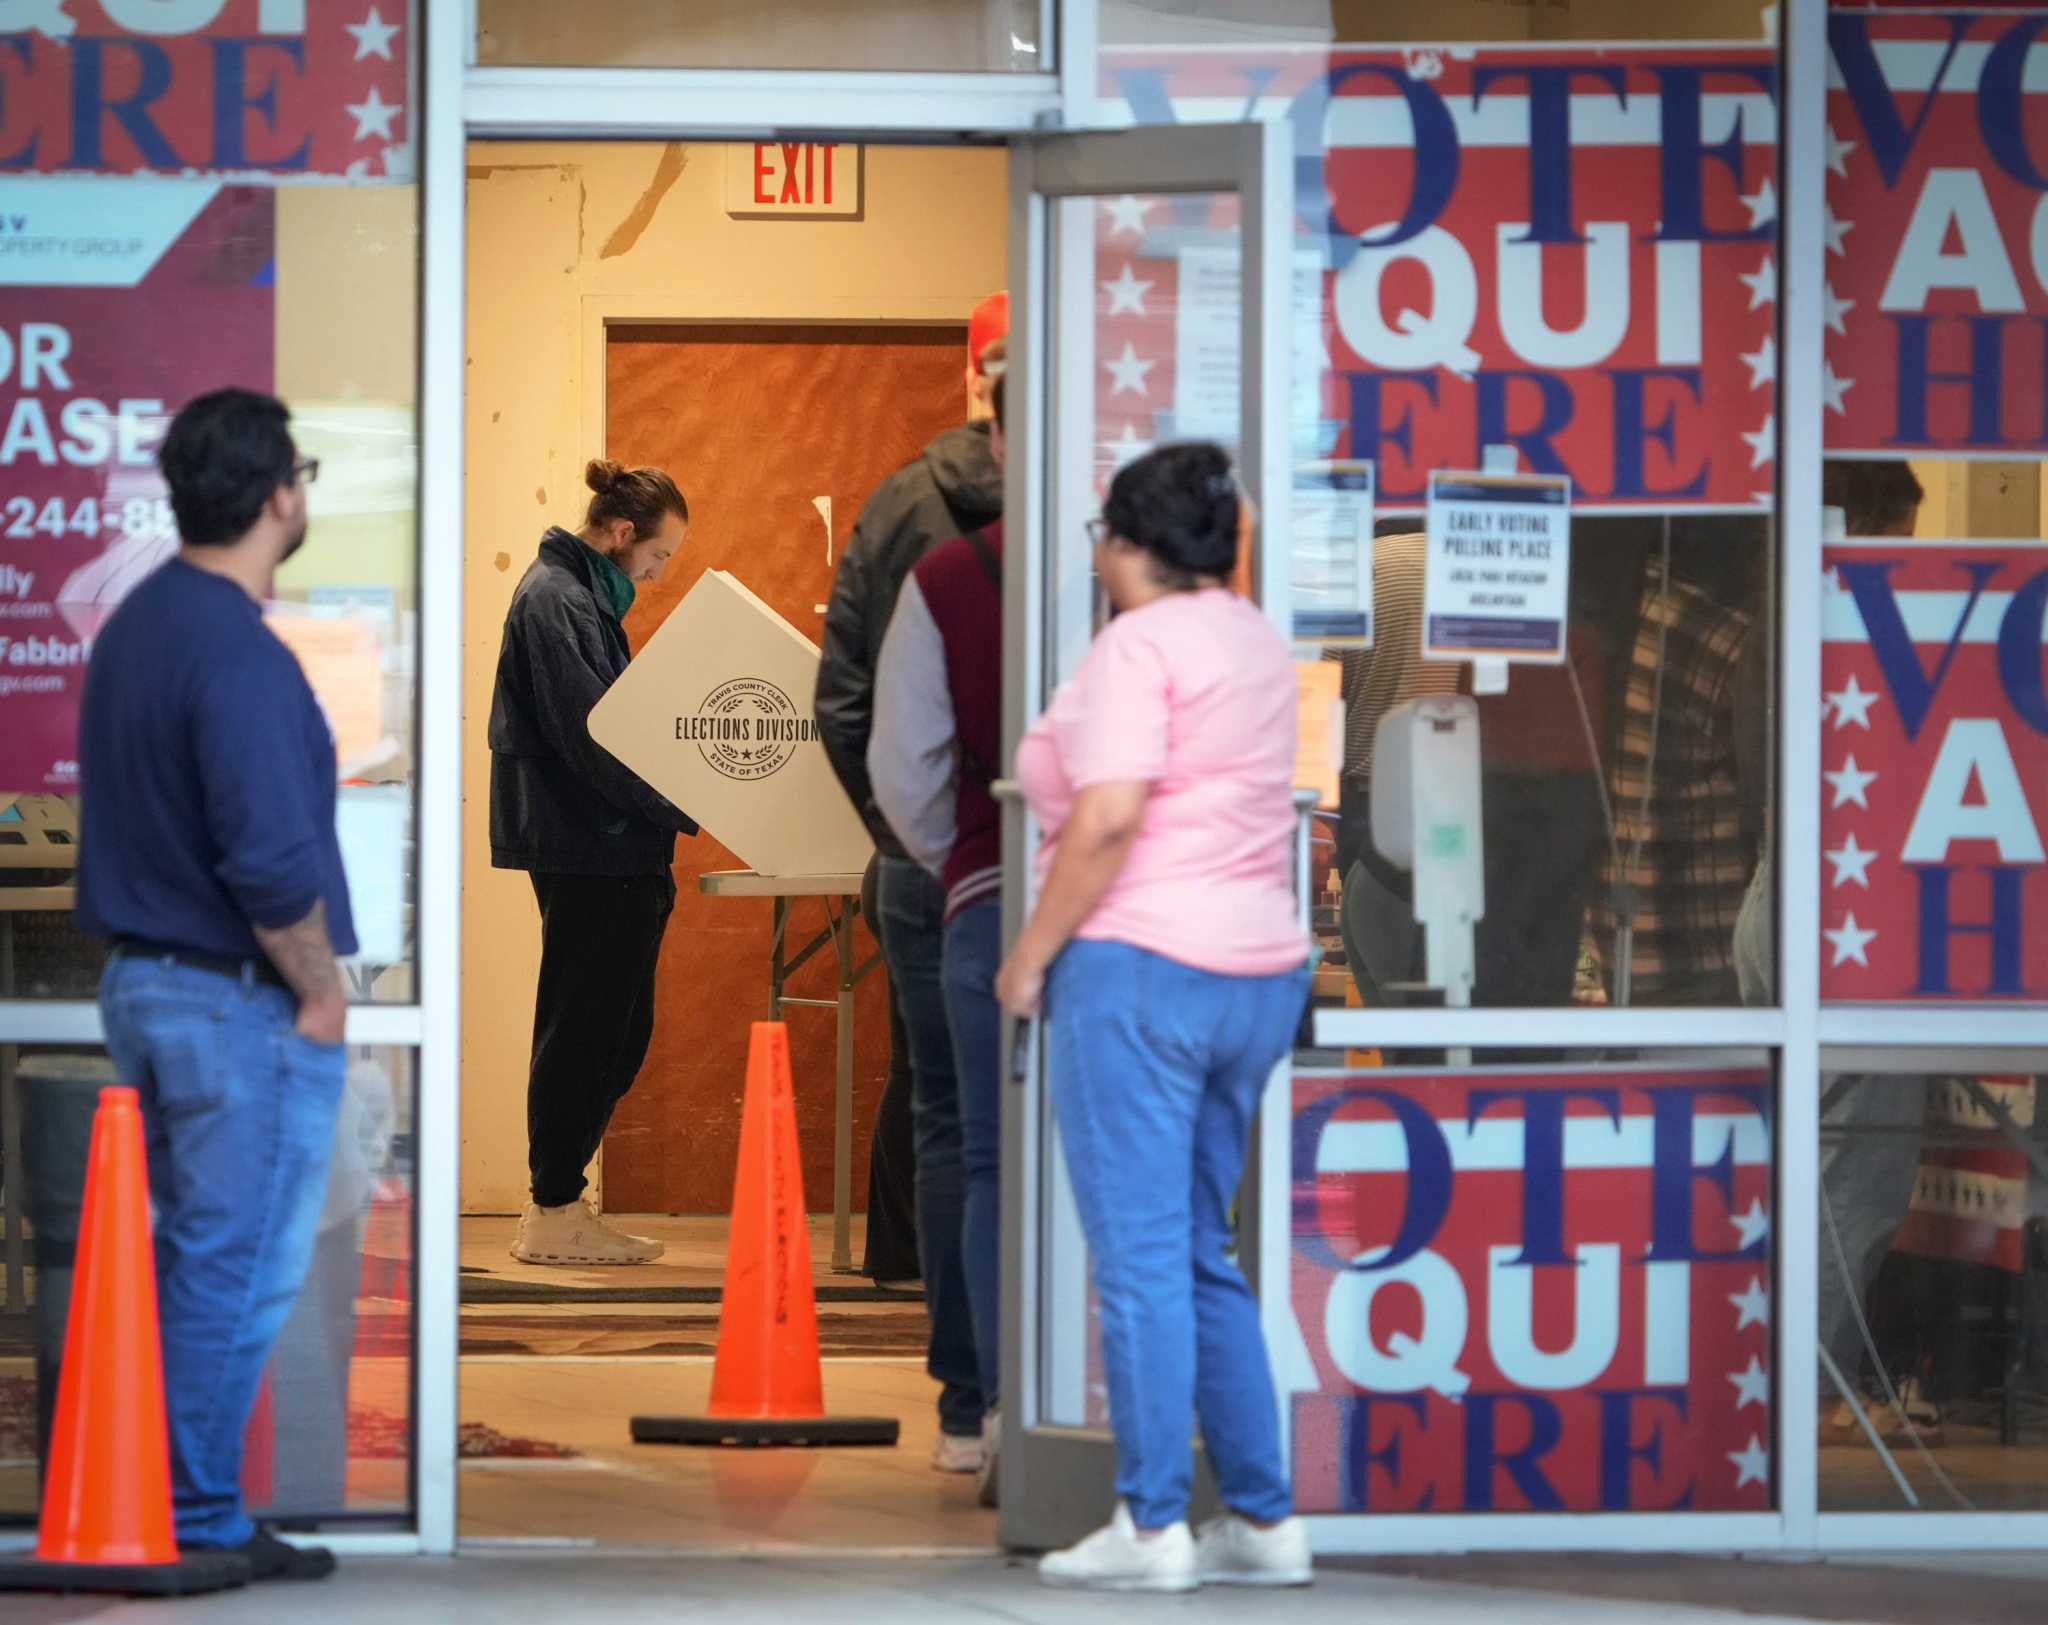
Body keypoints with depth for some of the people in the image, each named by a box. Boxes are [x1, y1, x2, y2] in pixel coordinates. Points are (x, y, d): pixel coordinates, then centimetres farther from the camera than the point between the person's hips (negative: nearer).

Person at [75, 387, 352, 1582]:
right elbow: (271, 863, -26)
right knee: (238, 1271, -2)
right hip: (242, 1004, -9)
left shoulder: (137, 626, 9)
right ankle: (200, 1522, 2)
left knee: (191, 1258, 16)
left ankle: (145, 1508, 18)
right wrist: (319, 988, -11)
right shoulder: (239, 655, -21)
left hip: (143, 982, 9)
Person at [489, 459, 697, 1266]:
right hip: (582, 846, -10)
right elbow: (587, 736, -21)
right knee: (583, 1026, -4)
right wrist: (689, 806, -18)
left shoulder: (582, 597, 18)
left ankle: (557, 1206, 17)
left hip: (605, 851, 10)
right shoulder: (557, 601, -13)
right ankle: (556, 1214, 2)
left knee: (617, 1031, 12)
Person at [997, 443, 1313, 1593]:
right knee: (1203, 1258, 15)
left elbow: (1108, 819, -21)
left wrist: (1031, 955, -12)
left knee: (1142, 1258, -6)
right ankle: (1264, 1521, 13)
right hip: (1259, 970, 9)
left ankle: (1153, 1528, -6)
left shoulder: (1140, 643, -10)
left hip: (1141, 967, -9)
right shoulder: (1257, 642, 16)